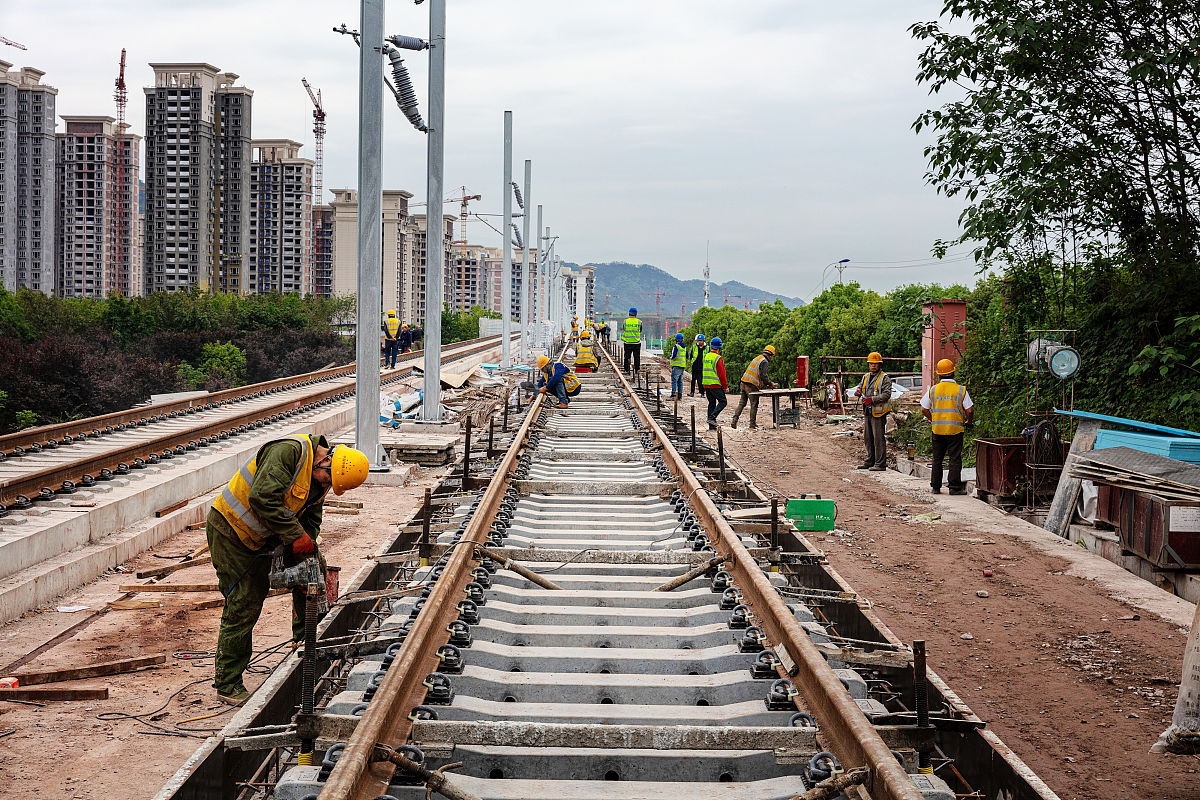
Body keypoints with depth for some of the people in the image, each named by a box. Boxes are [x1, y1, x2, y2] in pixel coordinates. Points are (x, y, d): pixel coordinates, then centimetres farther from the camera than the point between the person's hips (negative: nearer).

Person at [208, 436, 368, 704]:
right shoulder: (289, 451, -28)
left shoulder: (319, 481, 2)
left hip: (263, 538, 8)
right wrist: (296, 536, -32)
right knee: (243, 608, -6)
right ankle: (227, 684, 6)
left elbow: (311, 520, 5)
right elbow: (262, 497, -36)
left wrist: (305, 557, -12)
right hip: (230, 530, -8)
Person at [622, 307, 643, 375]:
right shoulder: (639, 322, -3)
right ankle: (637, 370, 9)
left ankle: (626, 370, 9)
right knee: (637, 357, 7)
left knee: (627, 357, 8)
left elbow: (622, 329, 8)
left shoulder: (625, 321, -1)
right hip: (636, 342, -1)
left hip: (627, 342, 1)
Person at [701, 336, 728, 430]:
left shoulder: (705, 356, 6)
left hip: (706, 384, 7)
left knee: (711, 403, 11)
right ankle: (712, 417, -13)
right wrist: (725, 386, -7)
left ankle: (711, 426, 9)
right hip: (715, 385, -7)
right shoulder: (718, 359, -14)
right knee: (723, 402, 3)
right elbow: (721, 374, -14)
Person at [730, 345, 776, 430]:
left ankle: (734, 421, 2)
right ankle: (752, 424, 4)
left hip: (744, 382, 8)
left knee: (742, 403, 11)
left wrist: (765, 384, 22)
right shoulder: (764, 362, -9)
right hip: (751, 385, -8)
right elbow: (763, 376, -19)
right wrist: (770, 384, -4)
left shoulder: (757, 358, 19)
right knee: (754, 404, 2)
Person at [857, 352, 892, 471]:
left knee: (878, 438, -7)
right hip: (867, 412, 8)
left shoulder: (884, 378, -8)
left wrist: (872, 399, -24)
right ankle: (870, 461, 22)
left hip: (878, 412, -8)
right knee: (868, 438, 13)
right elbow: (860, 388, 19)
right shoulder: (866, 377, 15)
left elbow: (886, 394, -16)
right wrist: (860, 393, -6)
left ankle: (880, 464, -3)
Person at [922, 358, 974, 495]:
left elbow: (924, 409, 6)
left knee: (937, 459, 11)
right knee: (955, 459, 3)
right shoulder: (961, 390, -4)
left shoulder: (932, 390, 3)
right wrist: (968, 421, 12)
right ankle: (954, 487, 3)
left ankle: (935, 486, 15)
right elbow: (969, 410, -7)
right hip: (955, 430, -2)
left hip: (937, 429, 2)